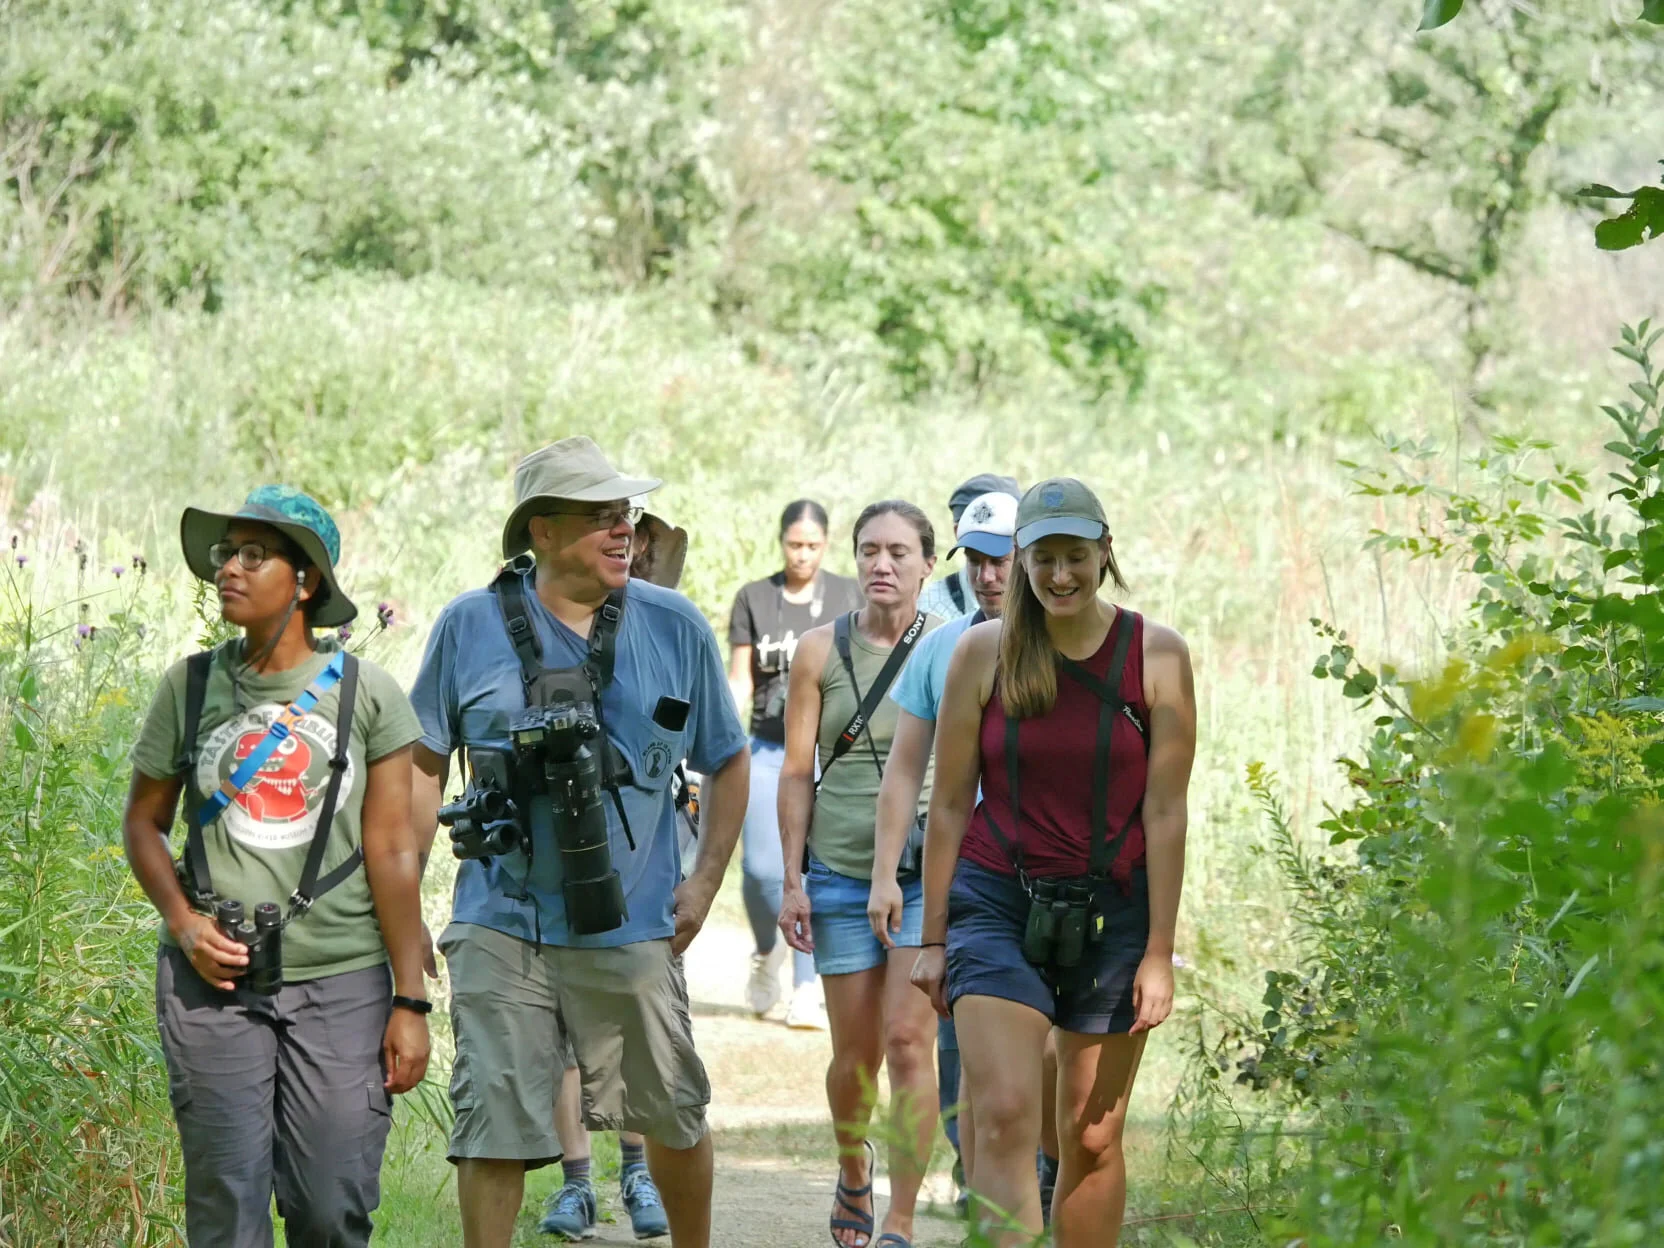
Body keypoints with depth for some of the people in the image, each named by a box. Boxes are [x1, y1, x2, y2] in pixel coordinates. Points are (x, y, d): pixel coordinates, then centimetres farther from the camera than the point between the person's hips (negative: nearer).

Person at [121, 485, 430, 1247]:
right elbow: (143, 821, 15)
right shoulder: (191, 687, 6)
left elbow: (392, 853, 0)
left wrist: (410, 1001, -3)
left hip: (341, 983, -1)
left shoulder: (365, 694, 2)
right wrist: (182, 919, -3)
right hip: (214, 983, 1)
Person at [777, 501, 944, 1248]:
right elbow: (796, 772, 5)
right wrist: (792, 880, 0)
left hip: (928, 871, -1)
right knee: (856, 1053, 6)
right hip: (841, 873, 1)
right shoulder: (821, 652, 2)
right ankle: (853, 1173, 37)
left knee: (907, 1039, -12)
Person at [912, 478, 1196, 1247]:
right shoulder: (984, 652, 0)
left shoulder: (1157, 655, -2)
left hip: (1114, 911, 0)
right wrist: (934, 939, 4)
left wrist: (1158, 952, -6)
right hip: (998, 904, 0)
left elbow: (1165, 812, -3)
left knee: (1093, 1139, 6)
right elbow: (949, 804, 4)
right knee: (1005, 1120, -16)